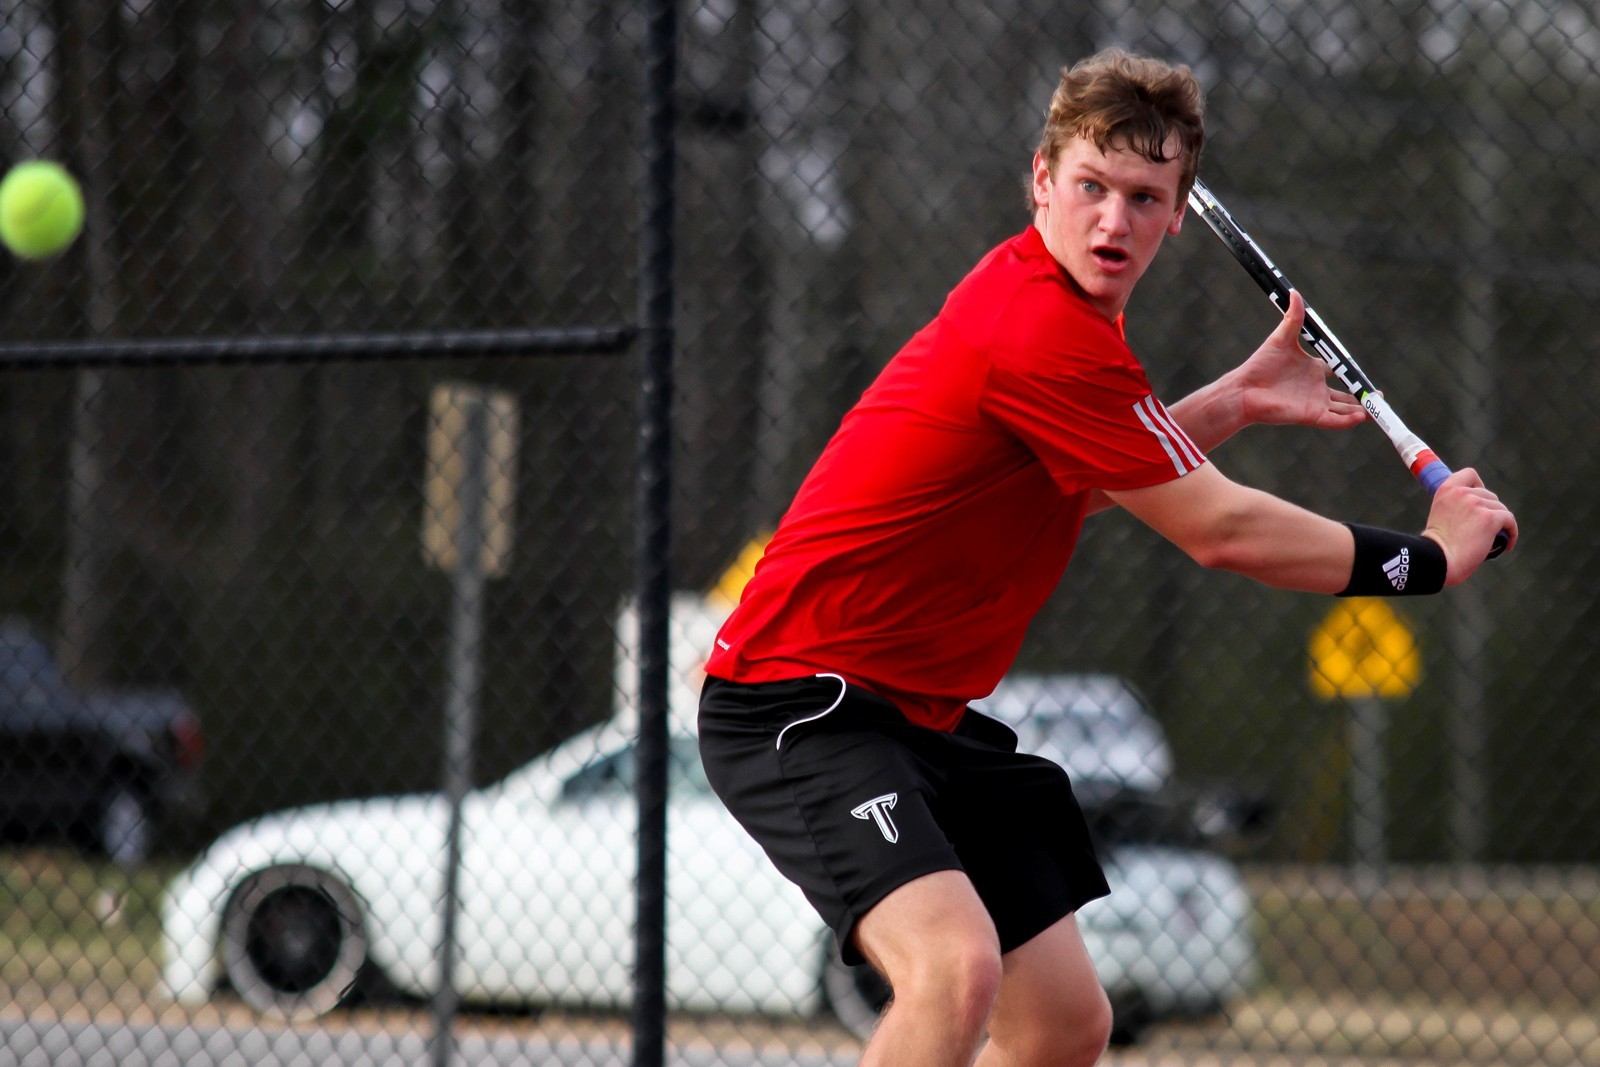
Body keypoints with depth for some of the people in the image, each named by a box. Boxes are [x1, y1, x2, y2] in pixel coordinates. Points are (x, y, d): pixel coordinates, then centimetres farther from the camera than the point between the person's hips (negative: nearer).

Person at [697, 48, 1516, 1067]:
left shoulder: (1039, 296, 9)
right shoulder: (1044, 334, -22)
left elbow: (1083, 477, 28)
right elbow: (1220, 531, -16)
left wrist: (1236, 400, 18)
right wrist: (1430, 555, -4)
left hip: (920, 716, 10)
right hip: (804, 701, -10)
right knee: (956, 969, -33)